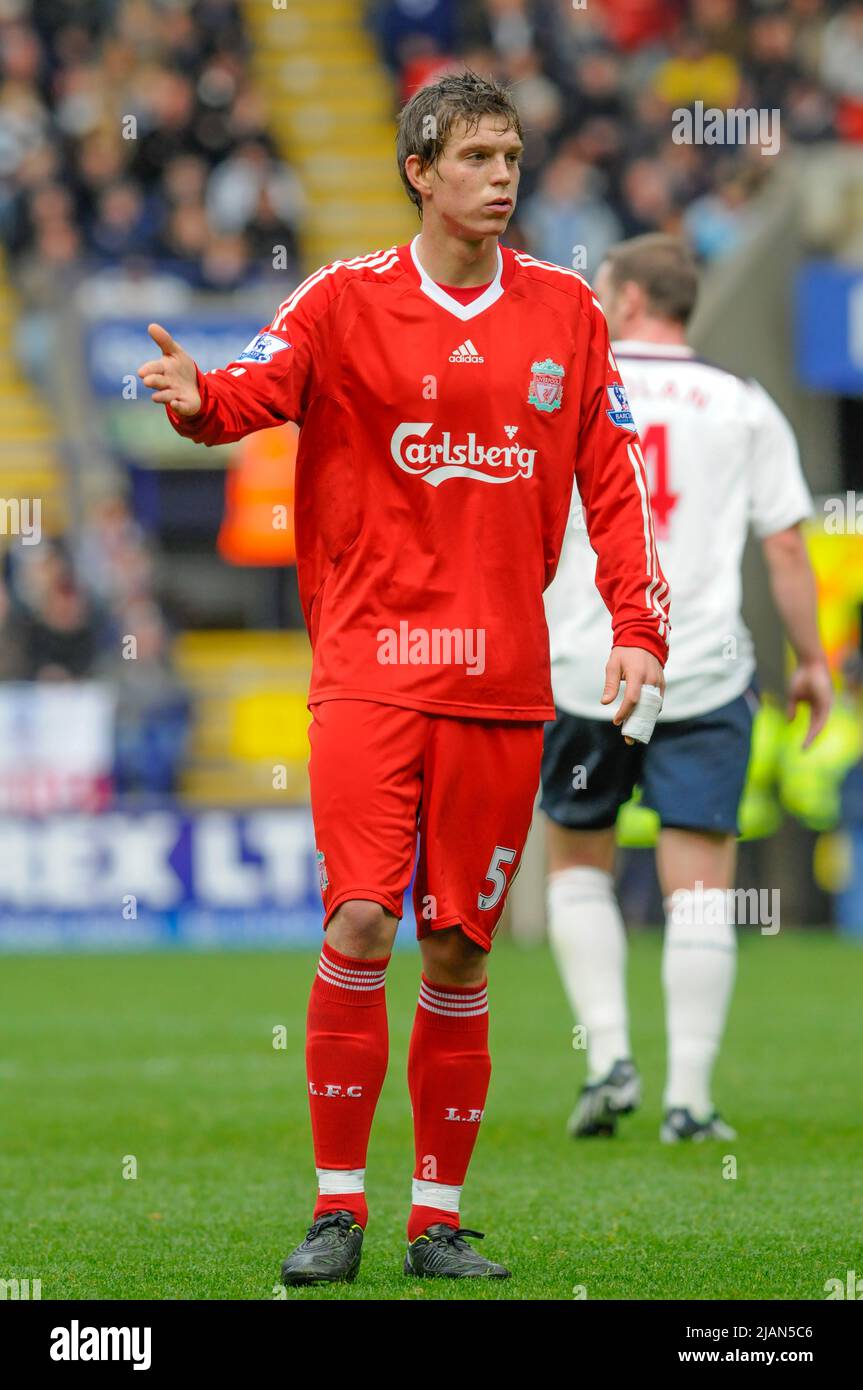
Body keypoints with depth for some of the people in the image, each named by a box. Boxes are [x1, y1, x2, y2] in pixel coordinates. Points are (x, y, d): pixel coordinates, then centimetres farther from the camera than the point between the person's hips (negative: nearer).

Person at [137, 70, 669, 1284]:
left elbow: (615, 476, 10)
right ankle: (339, 1208, -3)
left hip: (505, 676, 3)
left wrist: (638, 625, 0)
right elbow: (256, 388, -15)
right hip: (372, 659, -3)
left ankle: (440, 1219, 15)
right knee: (360, 921, -14)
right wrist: (196, 398, -38)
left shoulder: (565, 310, 9)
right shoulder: (346, 301, 0)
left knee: (459, 953, 5)